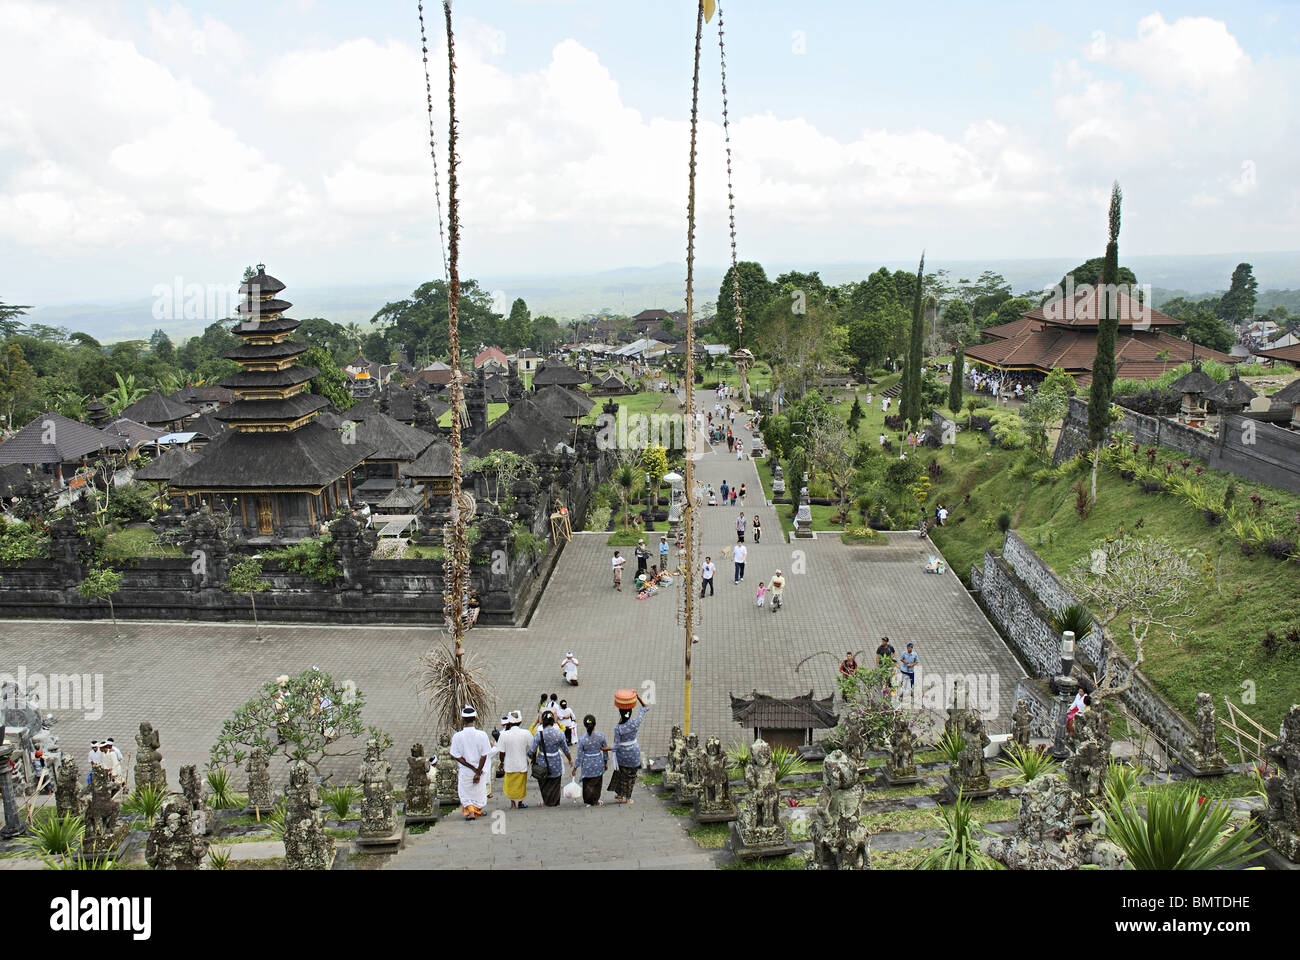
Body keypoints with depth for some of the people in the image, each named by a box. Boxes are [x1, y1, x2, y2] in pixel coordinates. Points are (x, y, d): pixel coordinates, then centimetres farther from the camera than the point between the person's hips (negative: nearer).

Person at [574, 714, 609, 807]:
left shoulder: (582, 739, -20)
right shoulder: (601, 736, -15)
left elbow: (579, 756, -13)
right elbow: (605, 750, -2)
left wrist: (575, 768, 0)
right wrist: (606, 762, 14)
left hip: (587, 765, -2)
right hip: (598, 764, 2)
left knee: (587, 784, 18)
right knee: (597, 783, 22)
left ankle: (588, 801, 29)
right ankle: (595, 801, 35)